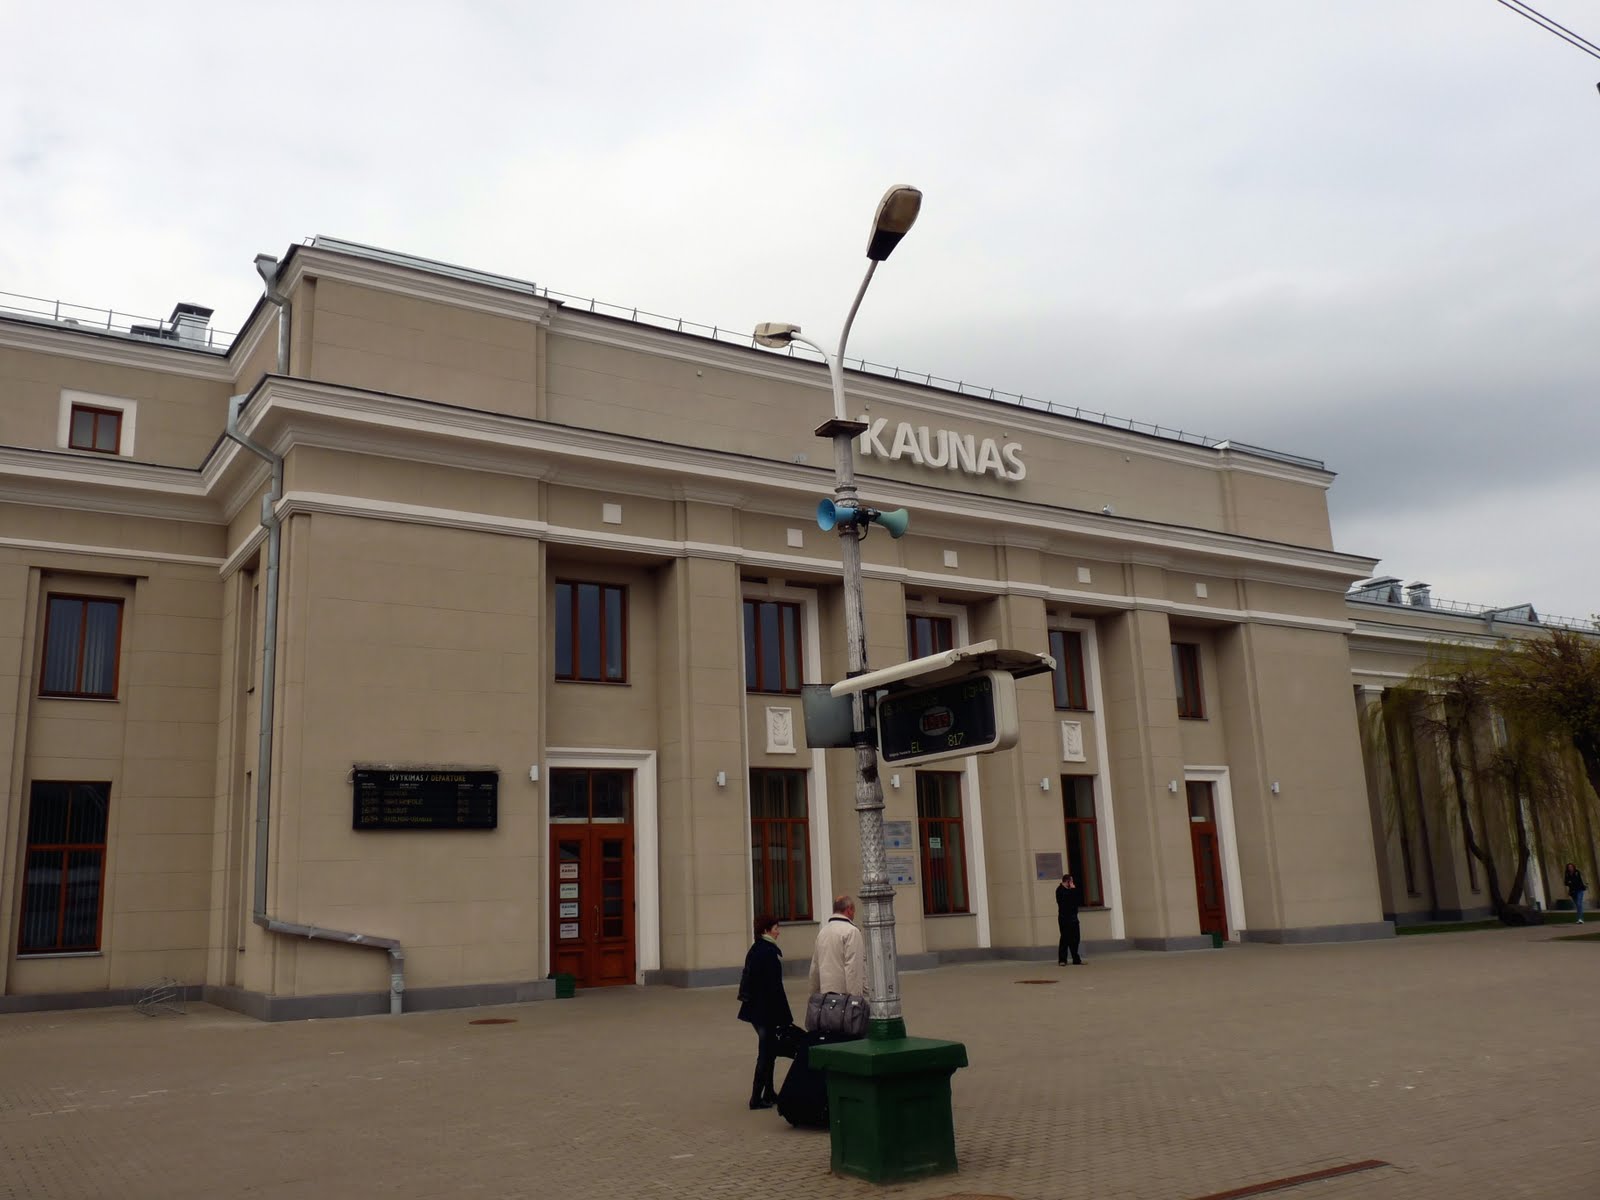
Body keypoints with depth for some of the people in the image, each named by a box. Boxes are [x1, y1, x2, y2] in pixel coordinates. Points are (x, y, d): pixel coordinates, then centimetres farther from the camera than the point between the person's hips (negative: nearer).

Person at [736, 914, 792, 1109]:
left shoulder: (755, 951, 10)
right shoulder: (769, 953, -18)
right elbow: (774, 987, -20)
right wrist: (785, 1016, -16)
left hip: (754, 1008, 9)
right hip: (767, 1010, -9)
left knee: (768, 1050, 18)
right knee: (766, 1052, 0)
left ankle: (769, 1093, 26)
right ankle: (757, 1097, 5)